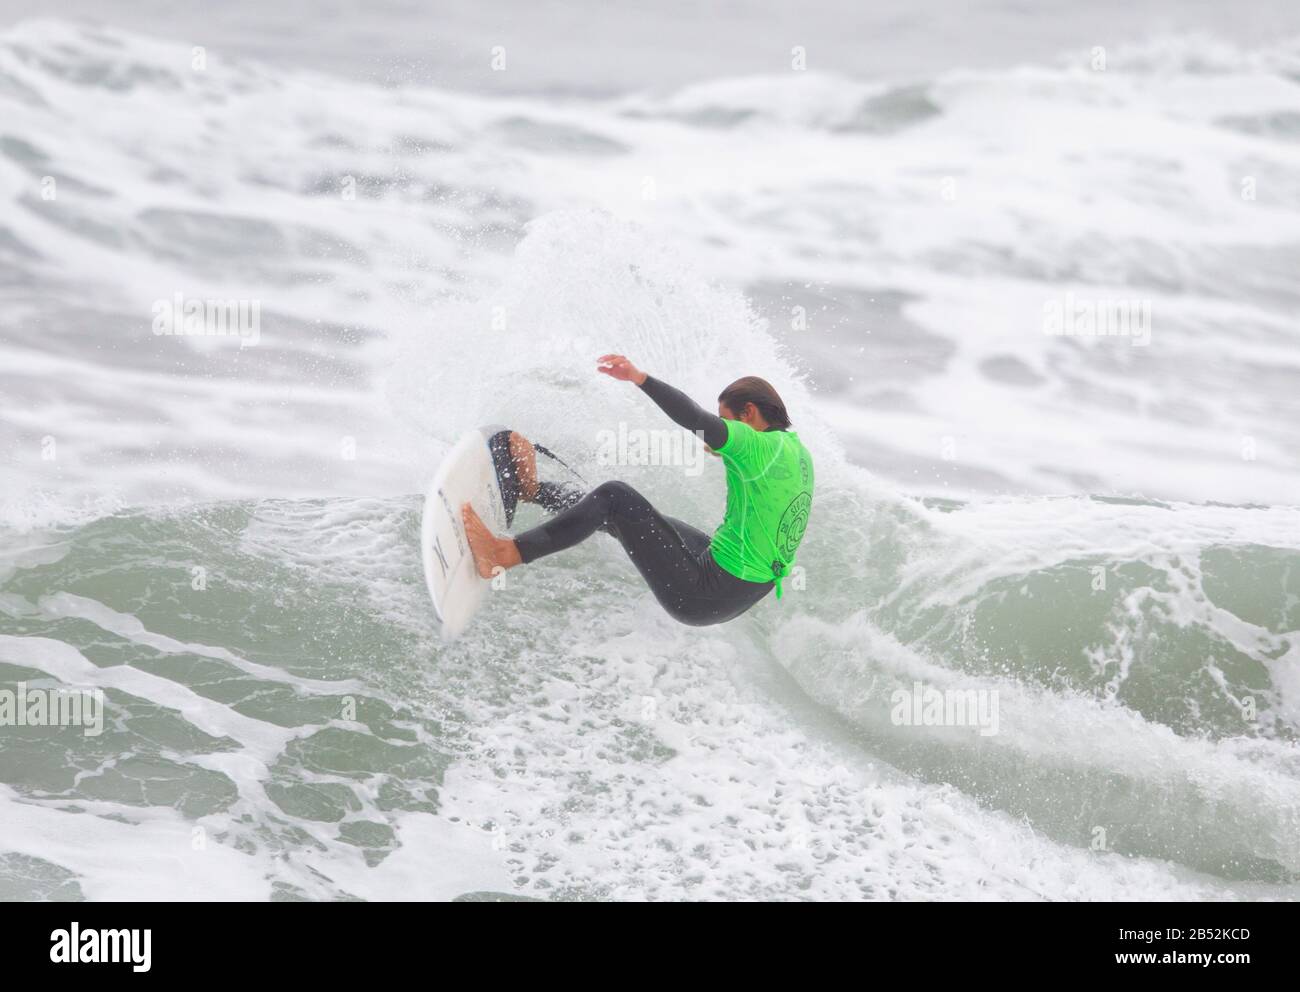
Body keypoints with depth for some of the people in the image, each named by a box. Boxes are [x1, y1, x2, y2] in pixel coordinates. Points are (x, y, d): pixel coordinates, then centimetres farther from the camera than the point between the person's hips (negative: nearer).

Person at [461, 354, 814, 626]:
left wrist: (639, 377, -33)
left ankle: (505, 554, -11)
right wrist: (725, 451, 28)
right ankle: (532, 489, 35)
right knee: (624, 511, 20)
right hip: (742, 595, 9)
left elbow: (696, 420, -32)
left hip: (702, 597, -9)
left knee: (615, 498, -9)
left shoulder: (761, 447, -17)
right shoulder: (798, 452, 10)